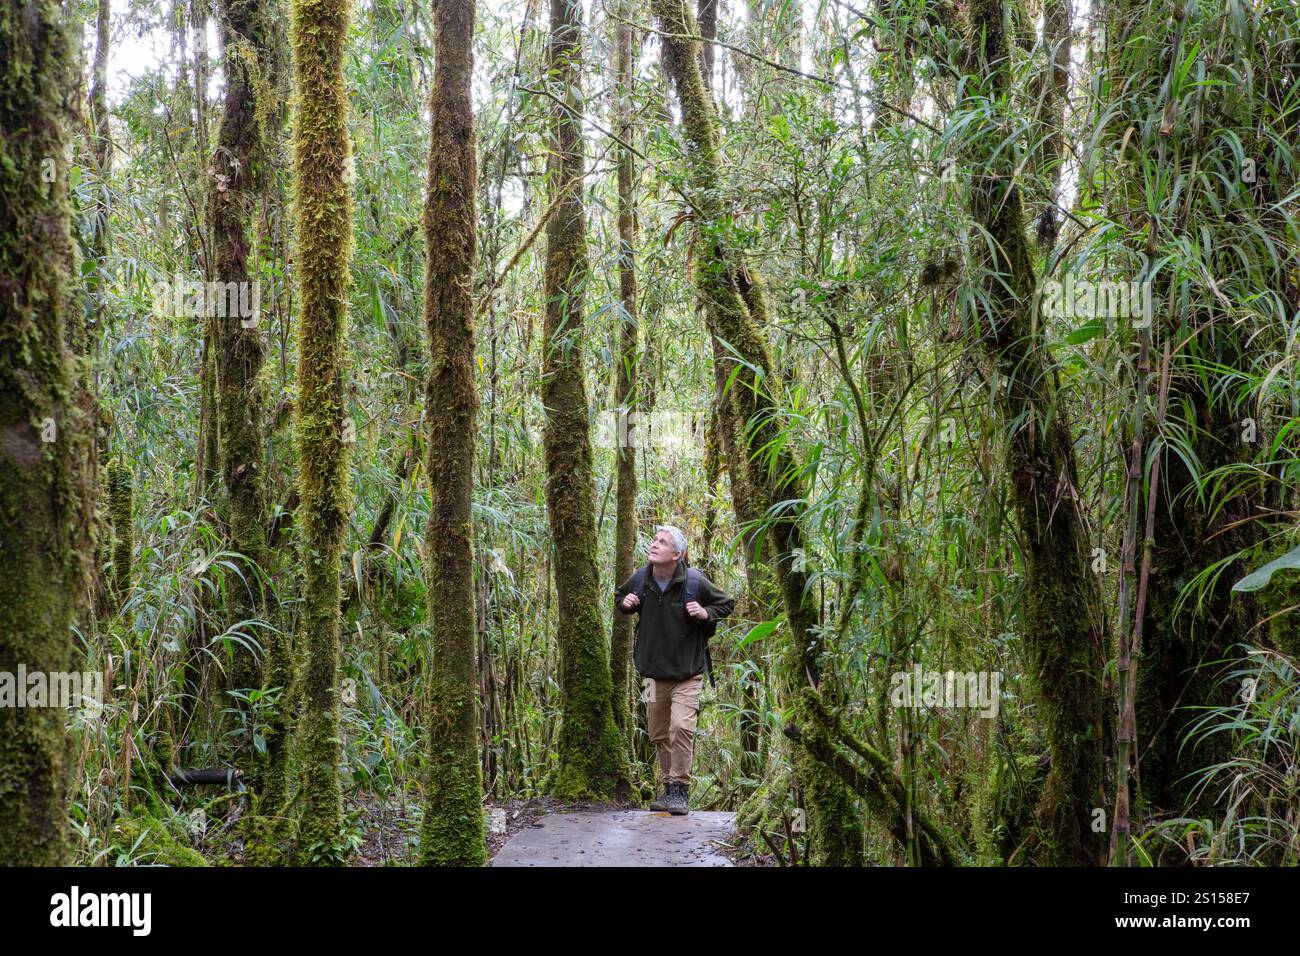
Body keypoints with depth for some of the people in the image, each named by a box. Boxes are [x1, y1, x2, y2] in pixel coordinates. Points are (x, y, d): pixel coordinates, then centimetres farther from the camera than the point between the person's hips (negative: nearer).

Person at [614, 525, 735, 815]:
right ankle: (669, 788, 27)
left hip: (687, 673, -4)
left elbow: (727, 604, 3)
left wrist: (706, 613, -17)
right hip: (653, 672, 4)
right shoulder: (639, 579, -3)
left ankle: (681, 790, -11)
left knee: (681, 727, -21)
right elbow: (619, 597, 19)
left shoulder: (694, 582, -13)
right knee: (659, 734, 12)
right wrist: (625, 604, -4)